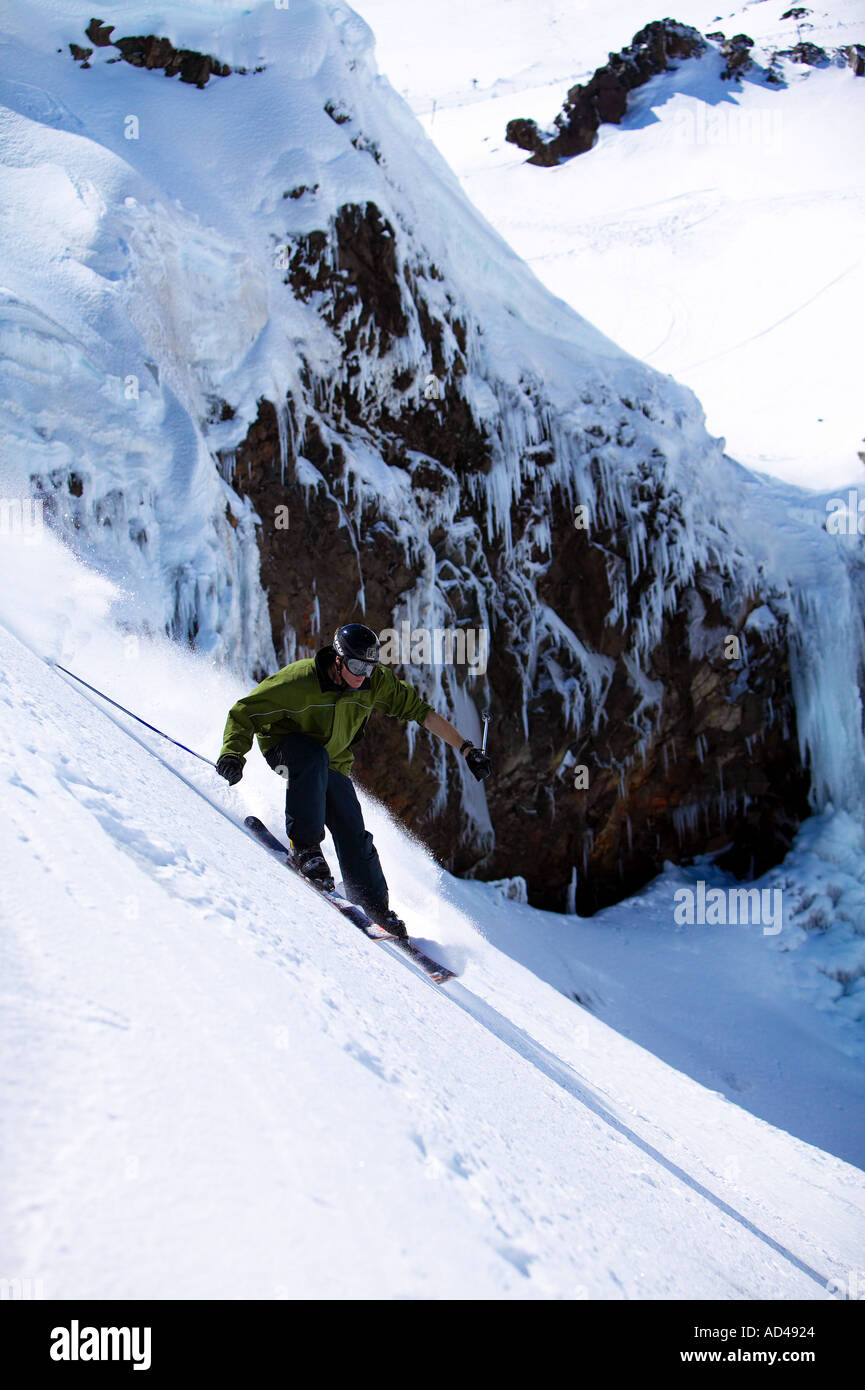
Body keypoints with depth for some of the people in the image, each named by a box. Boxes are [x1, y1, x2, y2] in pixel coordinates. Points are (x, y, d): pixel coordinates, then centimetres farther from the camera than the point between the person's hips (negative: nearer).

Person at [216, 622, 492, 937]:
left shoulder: (377, 683, -18)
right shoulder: (299, 680, -31)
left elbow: (420, 710, -10)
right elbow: (244, 713, -27)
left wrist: (466, 748, -13)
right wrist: (232, 755, -44)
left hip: (332, 764, 4)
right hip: (284, 745, -4)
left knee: (354, 835, -1)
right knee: (314, 756, -39)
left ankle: (376, 906, 19)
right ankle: (304, 846, -31)